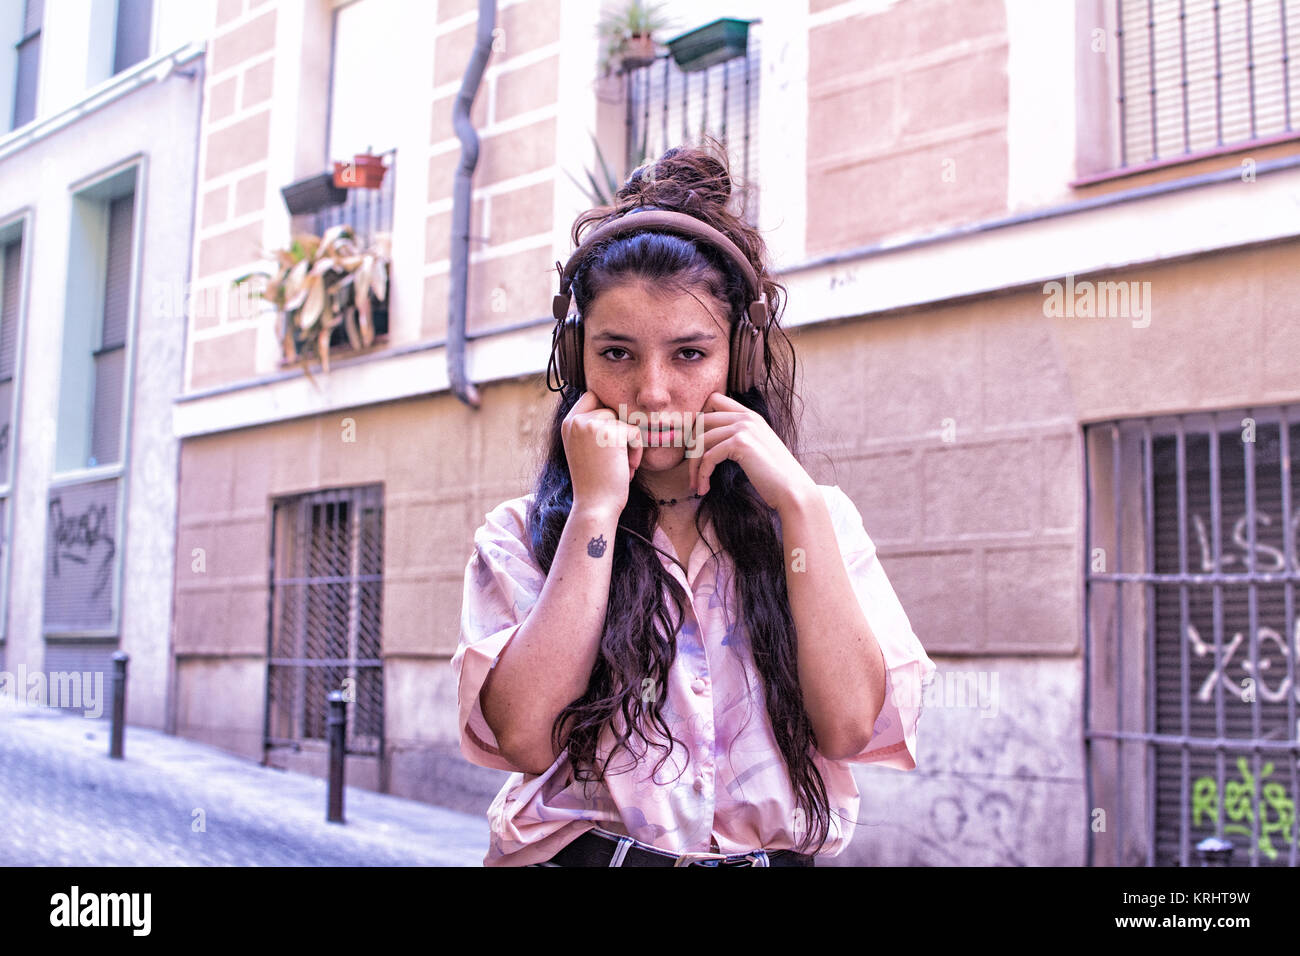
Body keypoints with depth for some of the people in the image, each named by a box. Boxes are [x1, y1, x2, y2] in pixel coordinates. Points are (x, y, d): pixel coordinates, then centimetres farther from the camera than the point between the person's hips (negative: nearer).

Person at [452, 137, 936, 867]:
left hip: (774, 853, 1)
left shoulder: (816, 519, 8)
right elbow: (526, 735, -9)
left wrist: (798, 499, -6)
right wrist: (596, 507, -7)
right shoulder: (522, 536, 6)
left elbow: (849, 723, -4)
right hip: (576, 849, -1)